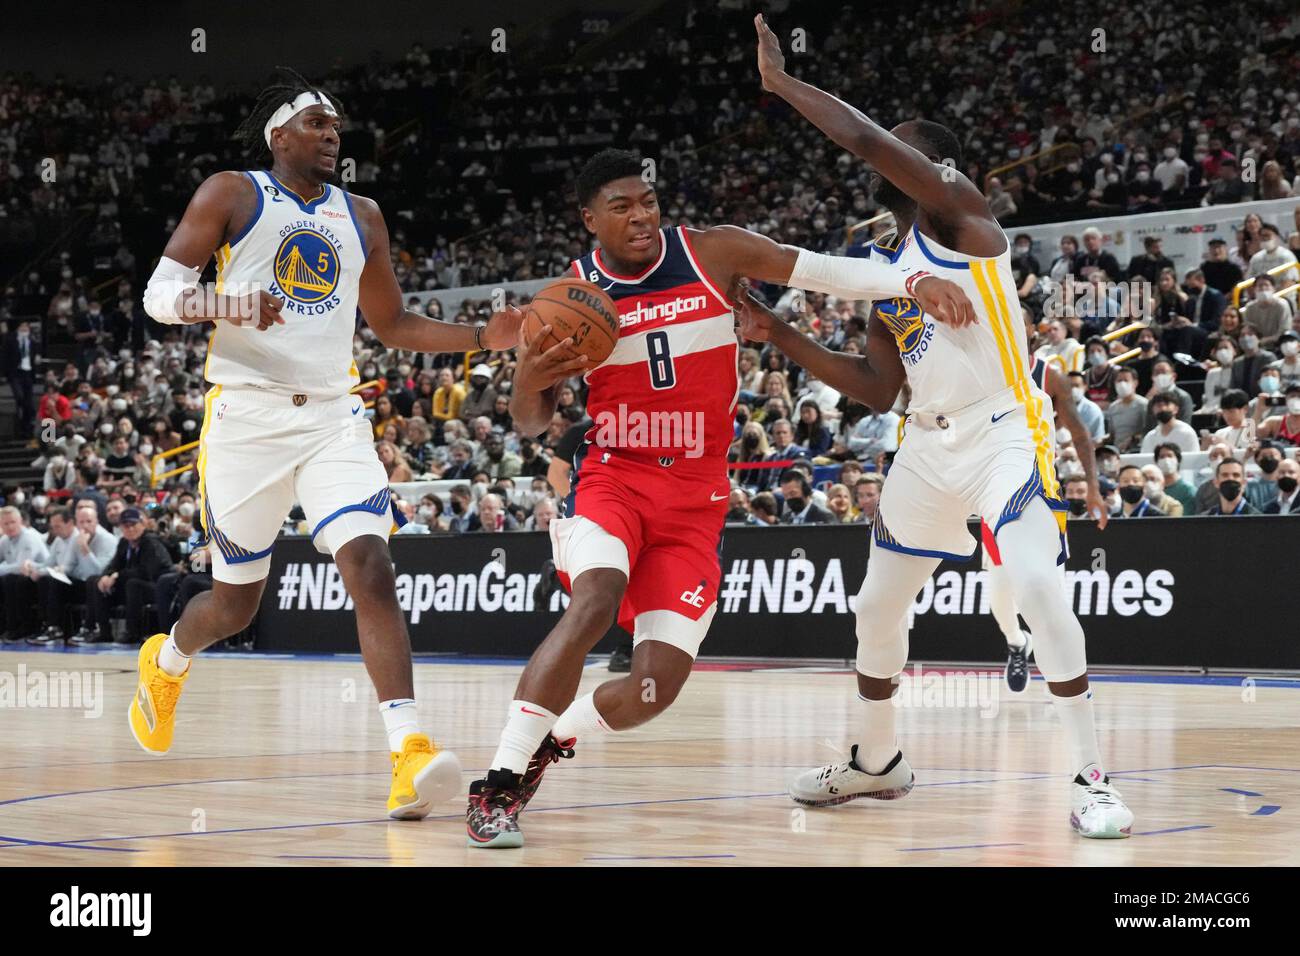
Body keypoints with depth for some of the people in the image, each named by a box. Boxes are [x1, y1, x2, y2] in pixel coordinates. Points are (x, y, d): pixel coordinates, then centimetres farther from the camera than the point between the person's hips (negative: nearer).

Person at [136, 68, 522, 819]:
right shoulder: (232, 195, 1)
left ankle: (409, 754, -28)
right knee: (236, 601, 7)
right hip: (247, 414, -3)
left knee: (370, 566, -19)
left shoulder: (361, 217, 14)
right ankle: (166, 663, 43)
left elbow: (393, 323, 23)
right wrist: (227, 305, -26)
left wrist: (483, 338, 8)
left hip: (333, 417, 3)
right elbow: (160, 292, -5)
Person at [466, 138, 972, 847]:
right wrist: (528, 380, -19)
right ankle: (497, 784, -28)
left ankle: (548, 740, 20)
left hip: (695, 496, 2)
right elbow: (530, 424, 5)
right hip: (613, 475, -1)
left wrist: (914, 280, -21)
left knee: (657, 684, -10)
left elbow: (820, 268, -6)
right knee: (594, 602, -33)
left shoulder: (713, 254, -3)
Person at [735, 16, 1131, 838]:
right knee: (878, 606, 14)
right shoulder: (886, 271, 14)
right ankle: (877, 761, 35)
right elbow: (877, 388, 14)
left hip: (1004, 430, -8)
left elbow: (867, 140, -24)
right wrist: (783, 337, 8)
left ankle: (1092, 778, -18)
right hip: (930, 443, 9)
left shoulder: (958, 213, -8)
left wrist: (784, 83, -15)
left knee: (1039, 588, -25)